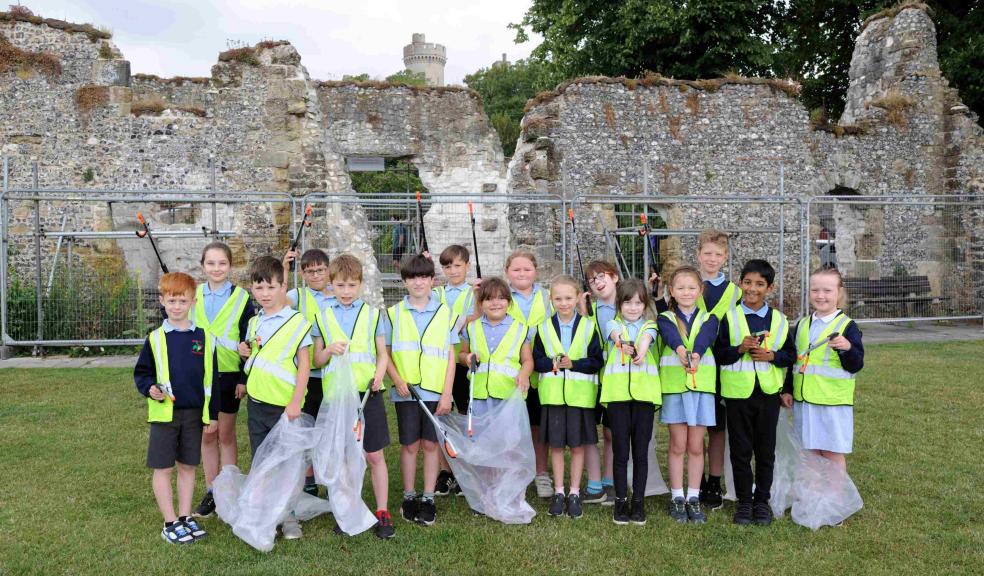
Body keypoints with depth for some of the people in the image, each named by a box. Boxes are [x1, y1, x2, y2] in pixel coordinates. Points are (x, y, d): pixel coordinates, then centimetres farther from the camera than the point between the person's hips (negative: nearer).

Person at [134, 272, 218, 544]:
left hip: (195, 414, 1)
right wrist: (150, 388, -18)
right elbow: (141, 372, 5)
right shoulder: (155, 338, -2)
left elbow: (211, 378, 5)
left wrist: (213, 414, 5)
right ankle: (170, 523, 14)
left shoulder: (204, 338, 1)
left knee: (188, 466, 11)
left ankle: (185, 517, 24)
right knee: (163, 468, 3)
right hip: (164, 413, -1)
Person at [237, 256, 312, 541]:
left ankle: (289, 515, 18)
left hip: (284, 405, -5)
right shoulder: (254, 322, 8)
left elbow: (304, 365, -12)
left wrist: (295, 402, -17)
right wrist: (244, 352, -2)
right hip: (256, 402, 6)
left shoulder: (297, 322, -11)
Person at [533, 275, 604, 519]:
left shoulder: (588, 327, 0)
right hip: (553, 395, 1)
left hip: (580, 395, -1)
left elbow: (597, 361, -3)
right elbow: (536, 360, 2)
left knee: (577, 444, 6)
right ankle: (558, 492, 20)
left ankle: (574, 492, 19)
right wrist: (552, 363, -16)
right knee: (555, 444, 7)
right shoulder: (544, 328, 4)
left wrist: (573, 363, -16)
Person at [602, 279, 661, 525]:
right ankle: (621, 501, 15)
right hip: (618, 392, -1)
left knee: (641, 450, 5)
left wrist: (640, 350, -39)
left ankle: (638, 501, 16)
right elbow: (616, 334, -17)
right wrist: (624, 344, -42)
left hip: (644, 392, 1)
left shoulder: (649, 326, 11)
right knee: (620, 450, 4)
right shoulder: (613, 324, 9)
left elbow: (646, 338, -14)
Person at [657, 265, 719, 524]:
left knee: (696, 447, 7)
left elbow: (705, 339, -15)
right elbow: (670, 335, -20)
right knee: (678, 445, 5)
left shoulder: (708, 320, 8)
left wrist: (696, 354, -38)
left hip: (701, 386, 1)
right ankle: (677, 498, 17)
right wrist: (680, 350, -43)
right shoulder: (665, 319, 4)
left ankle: (693, 498, 19)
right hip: (674, 386, -1)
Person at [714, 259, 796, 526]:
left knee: (765, 451, 10)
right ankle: (744, 502, 18)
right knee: (740, 450, 6)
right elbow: (718, 354, -3)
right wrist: (739, 349, -19)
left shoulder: (779, 320, 4)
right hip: (737, 392, -1)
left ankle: (762, 501, 23)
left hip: (768, 392, 1)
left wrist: (771, 355, -12)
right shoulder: (729, 318, -1)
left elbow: (791, 354, 6)